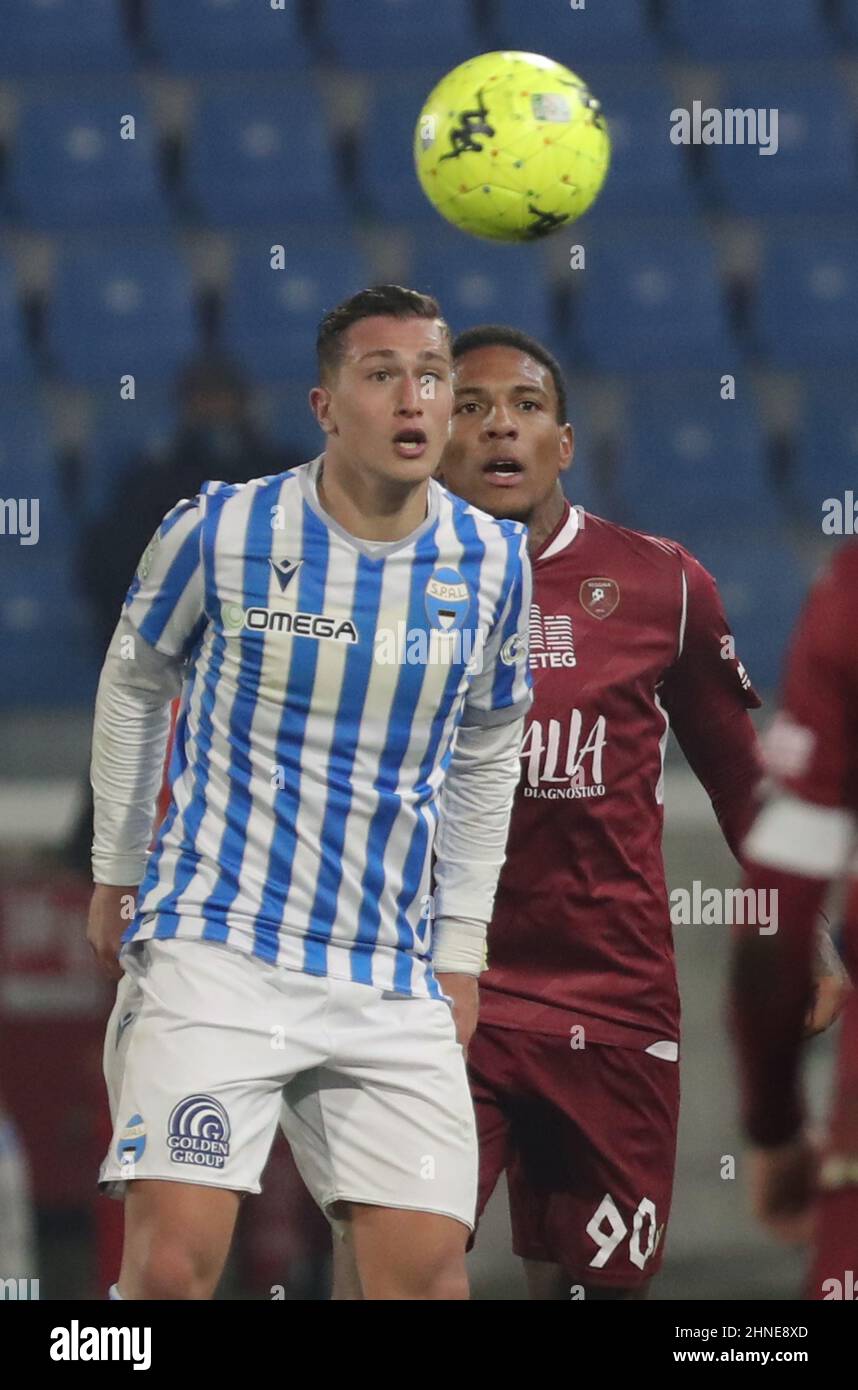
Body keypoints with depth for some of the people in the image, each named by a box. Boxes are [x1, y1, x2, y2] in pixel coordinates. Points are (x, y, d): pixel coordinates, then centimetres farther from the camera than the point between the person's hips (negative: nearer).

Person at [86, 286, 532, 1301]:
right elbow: (133, 687, 12)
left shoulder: (492, 563, 2)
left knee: (427, 1271, -6)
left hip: (393, 983, 3)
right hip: (214, 948, -3)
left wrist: (461, 948, 15)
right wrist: (116, 874, 14)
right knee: (173, 1264, -17)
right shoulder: (219, 532, -7)